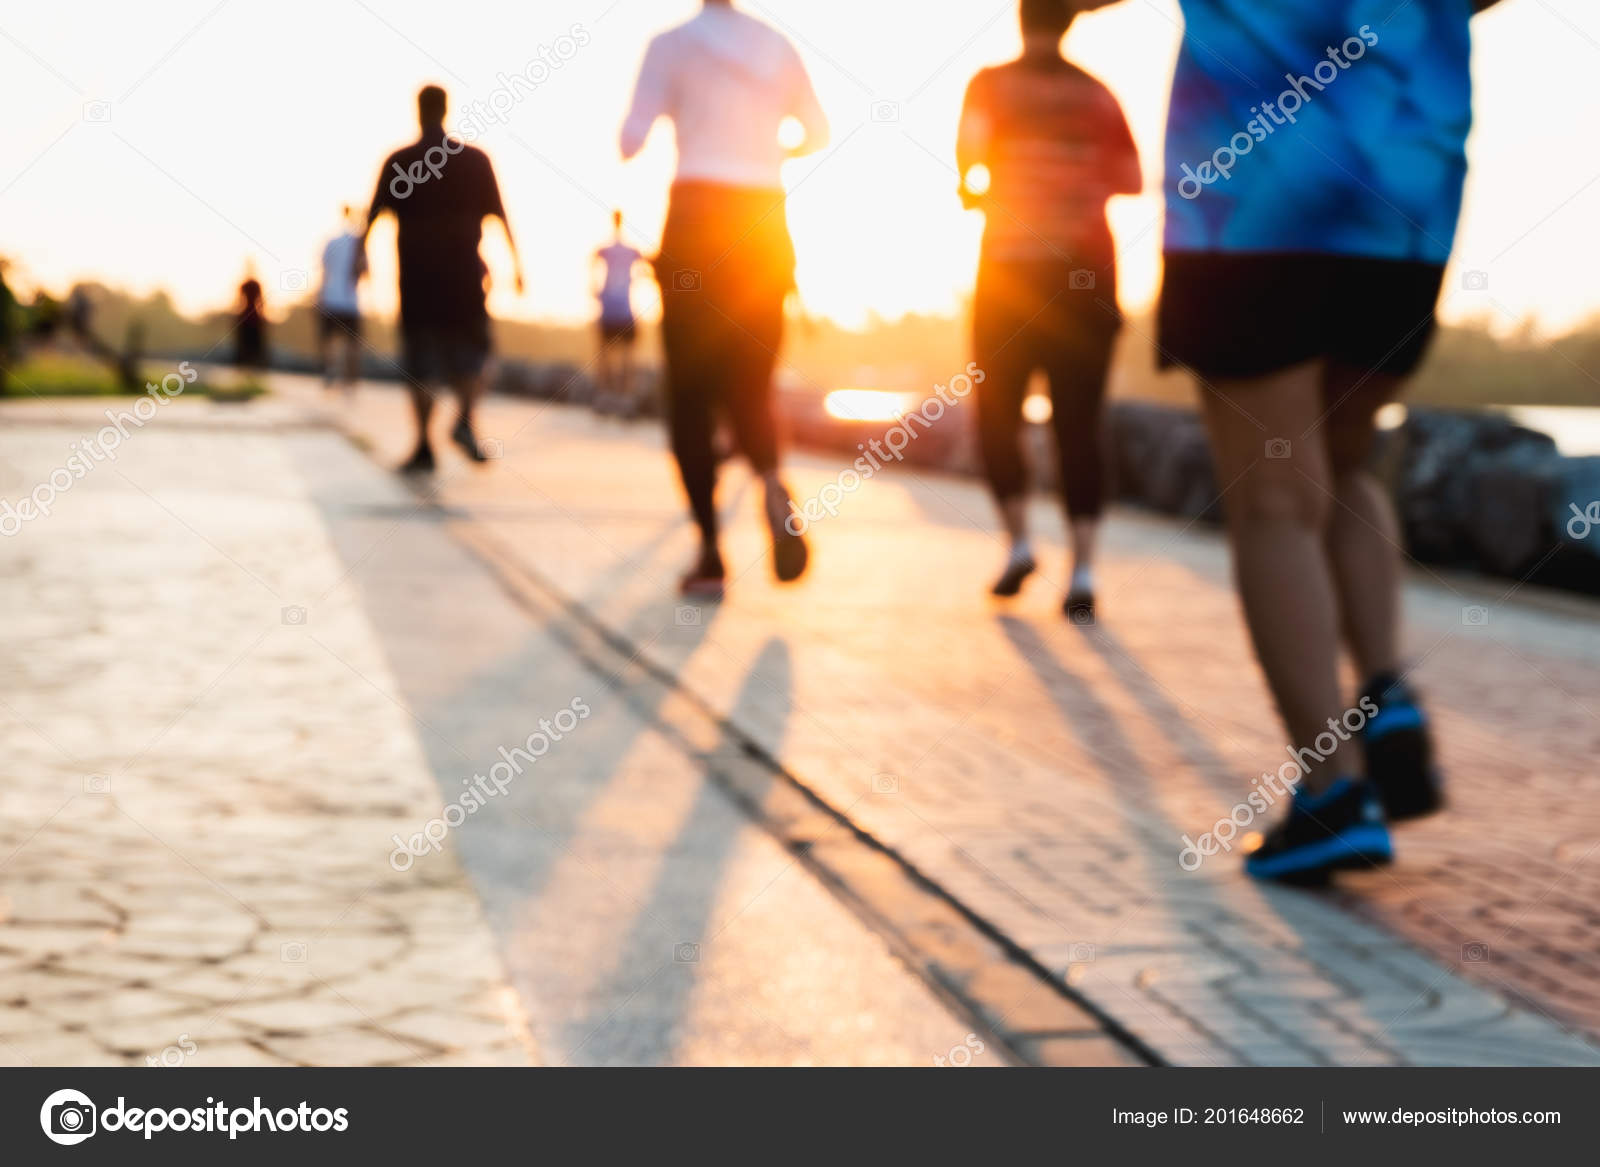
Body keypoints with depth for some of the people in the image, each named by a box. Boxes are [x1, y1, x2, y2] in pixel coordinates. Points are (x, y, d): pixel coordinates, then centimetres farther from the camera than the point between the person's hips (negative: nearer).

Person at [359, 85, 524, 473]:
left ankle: (424, 446, -1)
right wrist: (516, 264, 5)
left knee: (421, 364, 6)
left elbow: (373, 214, -3)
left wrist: (359, 254, 4)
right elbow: (500, 215, 1)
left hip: (417, 276, 1)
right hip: (463, 274, 0)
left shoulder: (398, 162, 2)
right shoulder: (476, 160, 2)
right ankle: (464, 419, -14)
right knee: (470, 355, 10)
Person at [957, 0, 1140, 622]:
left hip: (1012, 270, -2)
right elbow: (1132, 179, 9)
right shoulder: (1098, 94, 8)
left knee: (996, 413, 15)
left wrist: (972, 189, 4)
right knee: (1079, 424, 2)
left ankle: (1018, 542, 5)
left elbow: (969, 147, -16)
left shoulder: (993, 84, 0)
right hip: (1087, 273, 2)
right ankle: (1082, 571, -8)